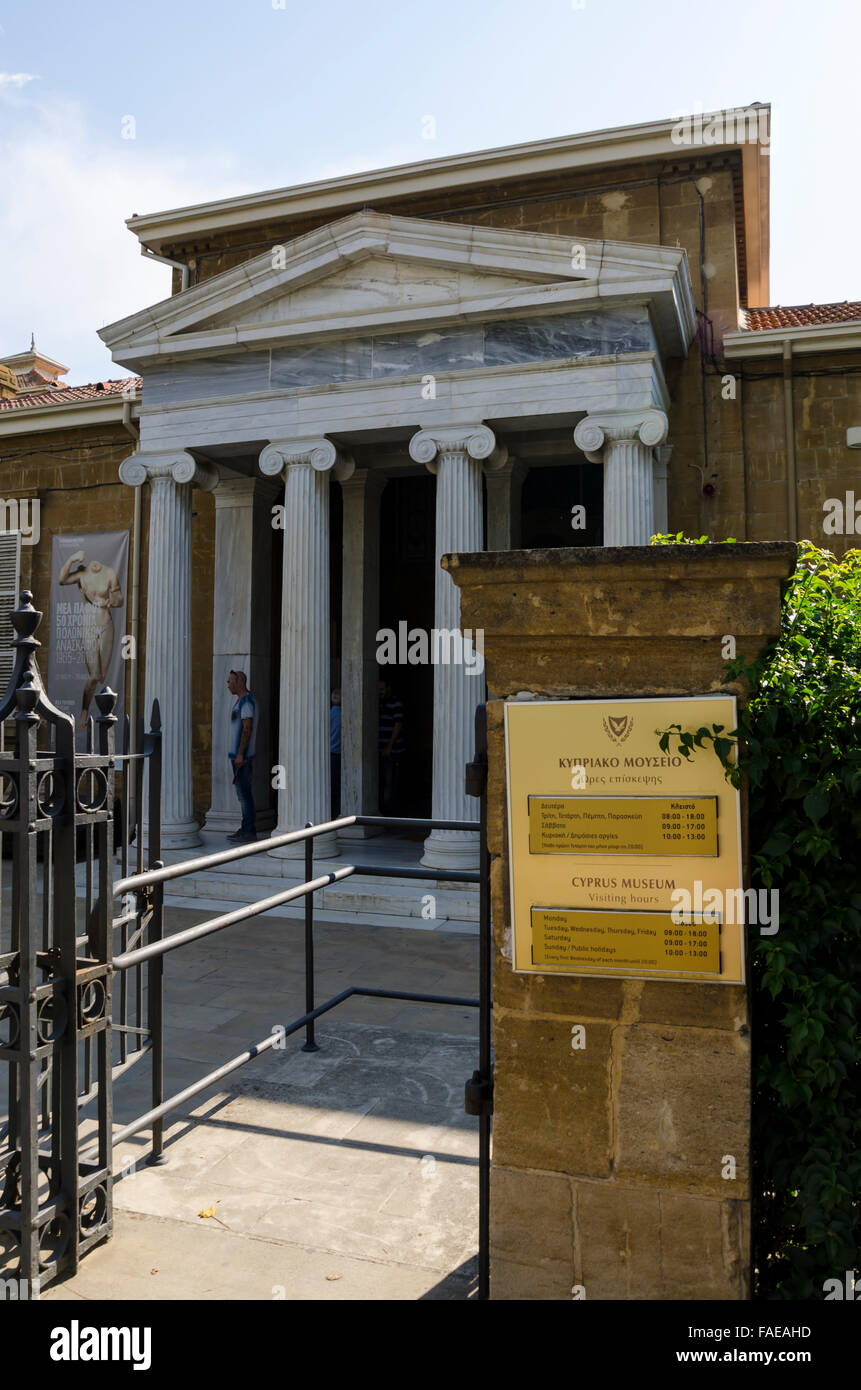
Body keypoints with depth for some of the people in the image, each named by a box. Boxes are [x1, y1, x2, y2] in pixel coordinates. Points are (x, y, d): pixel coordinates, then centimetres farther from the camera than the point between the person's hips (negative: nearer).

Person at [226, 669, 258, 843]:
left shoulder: (247, 701, -14)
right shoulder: (242, 701, 19)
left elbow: (247, 729, -21)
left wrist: (240, 754, -24)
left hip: (242, 754, -11)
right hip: (238, 753, 11)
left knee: (244, 792, -9)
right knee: (242, 791, 12)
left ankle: (250, 833, -7)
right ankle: (245, 829, 17)